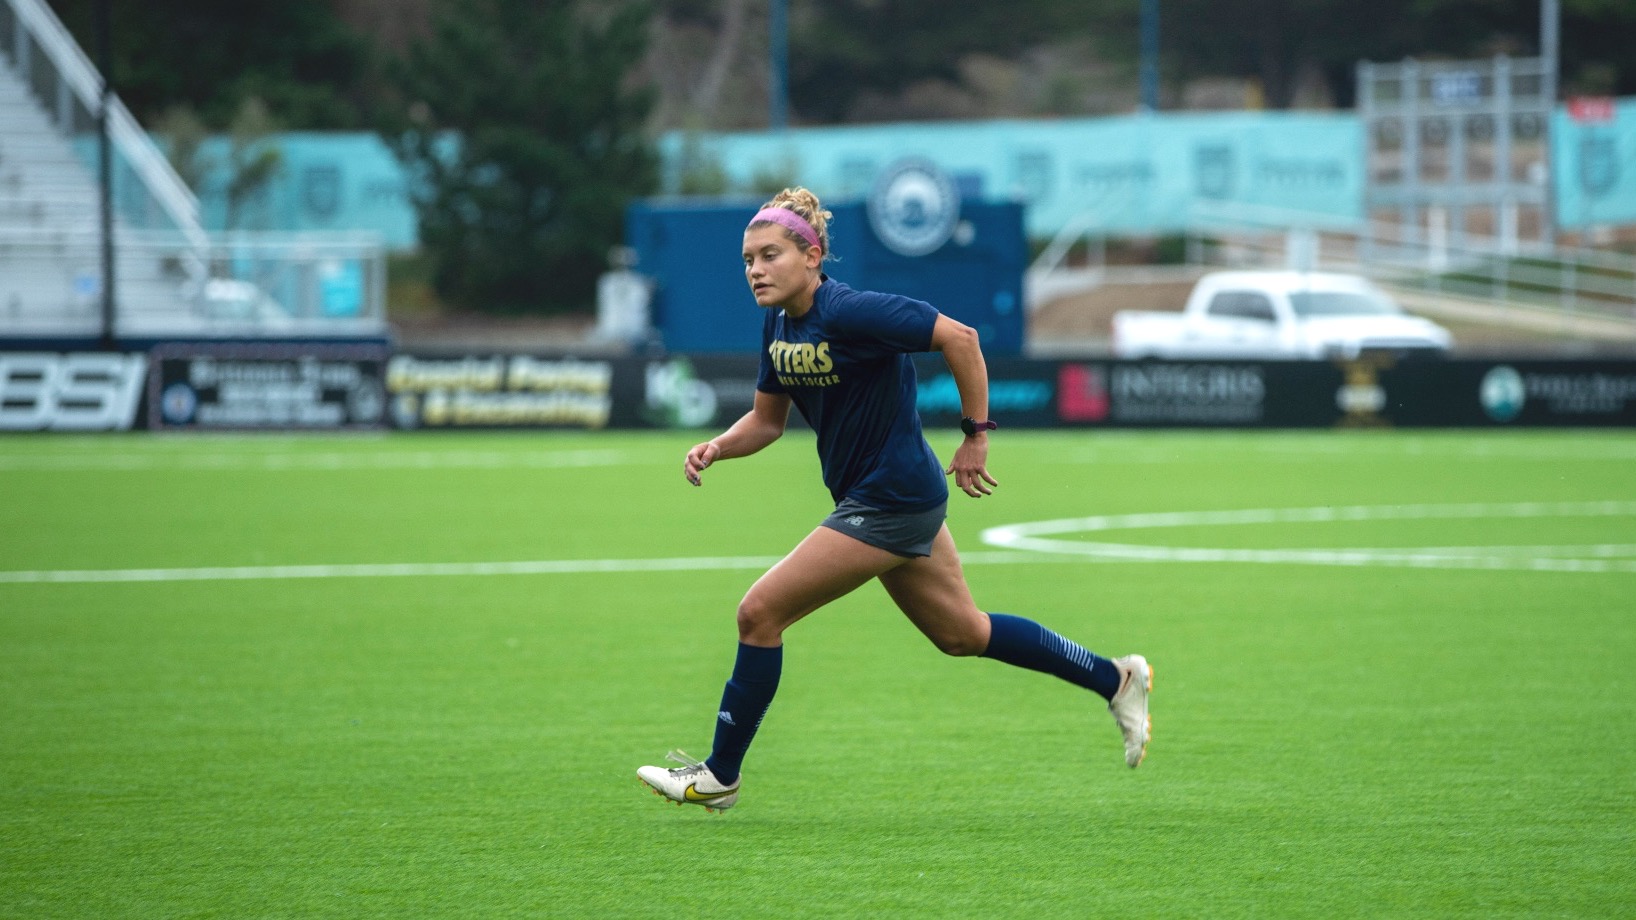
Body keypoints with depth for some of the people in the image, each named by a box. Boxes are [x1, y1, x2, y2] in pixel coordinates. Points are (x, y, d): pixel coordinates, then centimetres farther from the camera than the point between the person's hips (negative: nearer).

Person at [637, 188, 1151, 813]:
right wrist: (717, 448, -6)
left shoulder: (849, 313, -23)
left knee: (760, 613, -9)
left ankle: (719, 775, 3)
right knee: (962, 634, 21)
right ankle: (1116, 680, 33)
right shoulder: (779, 323, 3)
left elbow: (959, 338, -24)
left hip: (890, 502, -10)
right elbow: (767, 418, 13)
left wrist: (975, 434, -19)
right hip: (899, 498, 10)